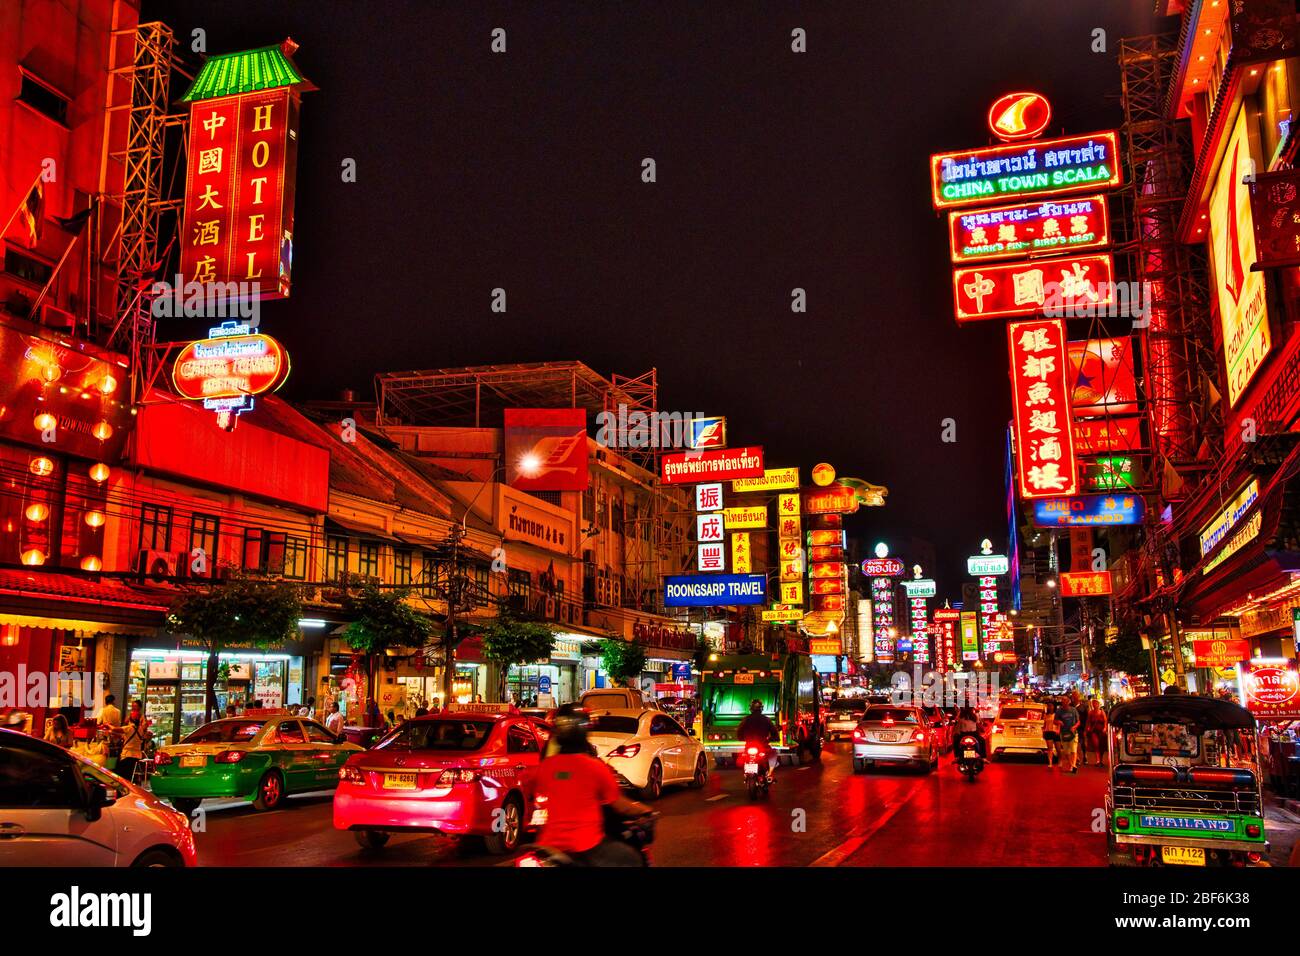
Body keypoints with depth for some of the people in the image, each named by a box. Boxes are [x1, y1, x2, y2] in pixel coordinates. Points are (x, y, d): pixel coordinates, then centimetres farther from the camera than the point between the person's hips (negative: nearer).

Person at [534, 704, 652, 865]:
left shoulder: (545, 766, 0)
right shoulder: (596, 767, -10)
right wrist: (645, 810, 16)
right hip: (586, 845, -4)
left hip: (550, 844, 4)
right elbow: (621, 806, -2)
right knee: (631, 859, 11)